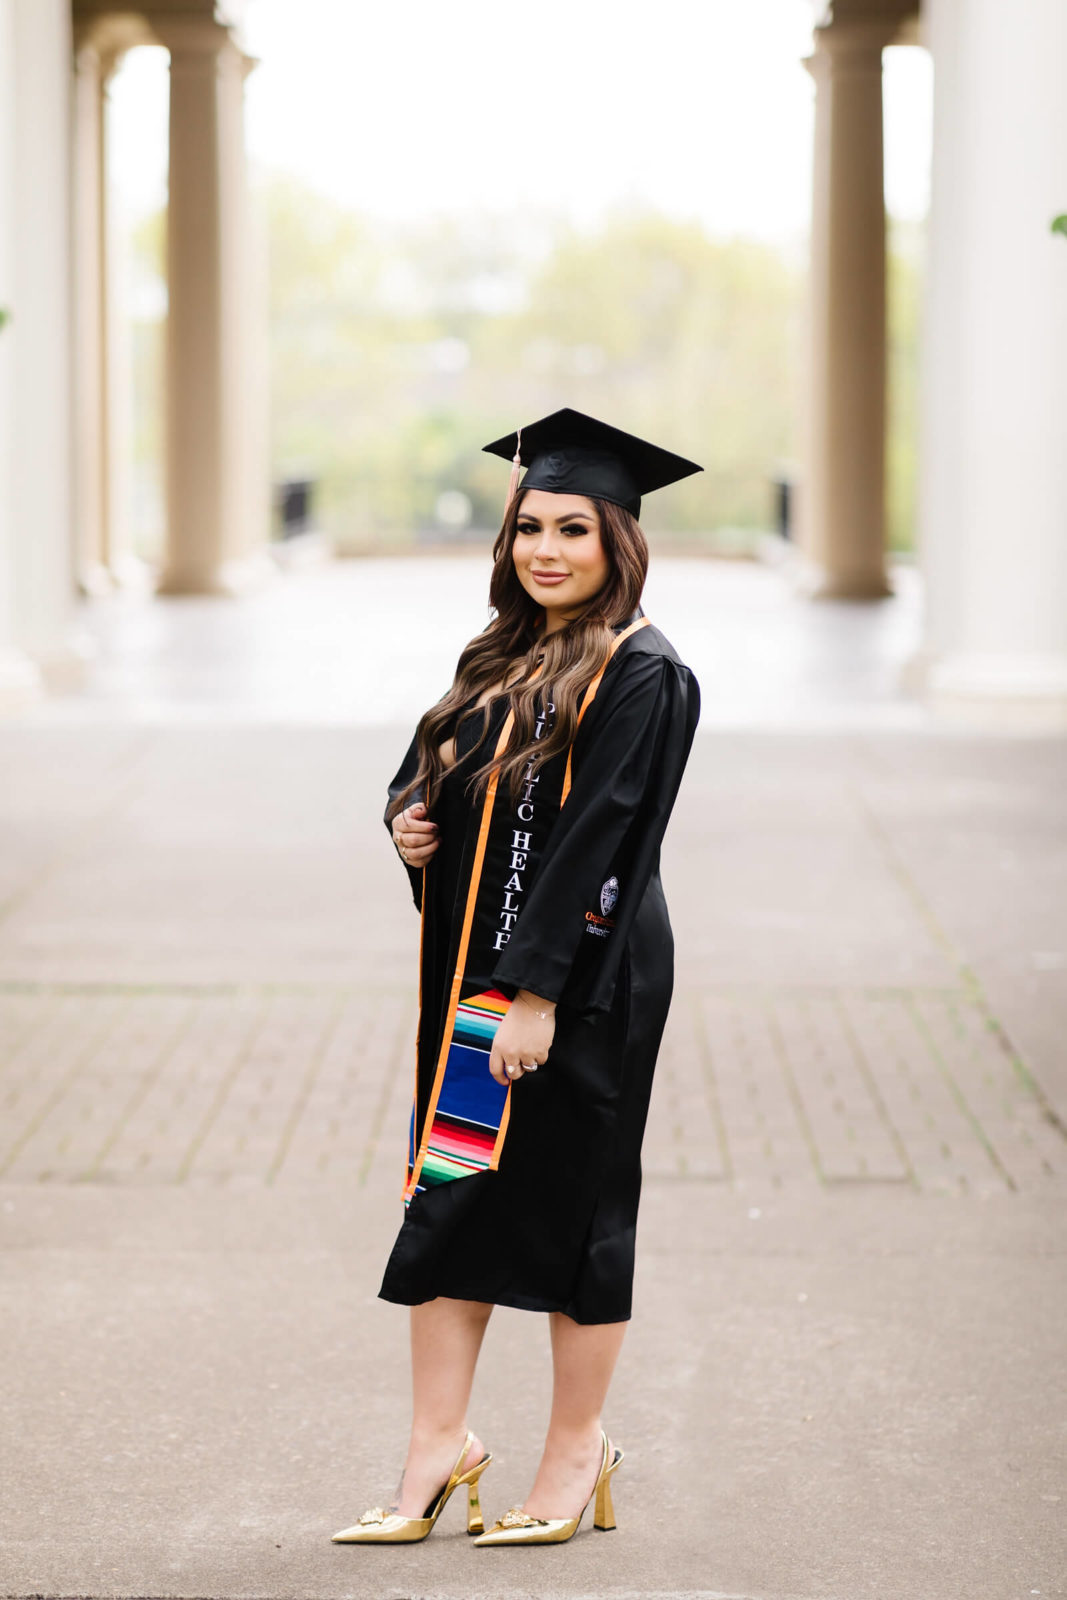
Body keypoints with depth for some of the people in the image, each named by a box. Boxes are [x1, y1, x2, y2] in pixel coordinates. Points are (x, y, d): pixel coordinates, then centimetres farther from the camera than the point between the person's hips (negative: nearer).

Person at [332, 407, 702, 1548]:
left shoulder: (642, 676, -12)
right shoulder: (500, 659, 12)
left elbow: (595, 840, -18)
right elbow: (427, 771, 21)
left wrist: (535, 989, -22)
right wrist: (407, 817, -2)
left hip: (583, 974, -7)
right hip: (471, 966, 7)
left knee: (566, 1198, 2)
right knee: (450, 1191, 7)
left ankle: (577, 1451, 17)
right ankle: (439, 1446, 14)